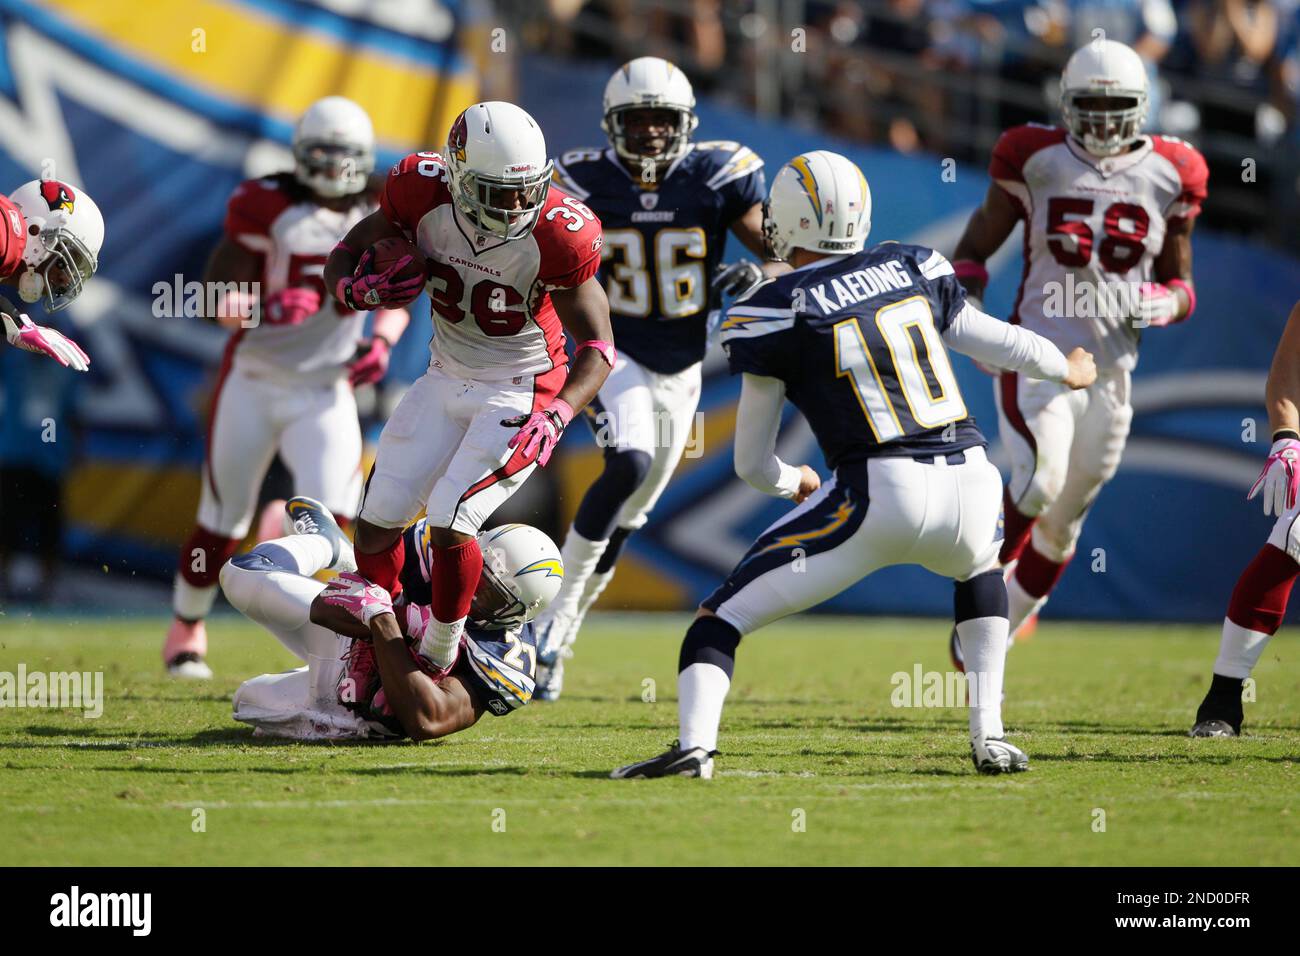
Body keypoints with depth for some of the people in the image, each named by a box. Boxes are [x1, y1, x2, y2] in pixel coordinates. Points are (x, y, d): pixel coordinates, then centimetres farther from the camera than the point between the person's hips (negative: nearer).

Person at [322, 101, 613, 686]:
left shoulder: (558, 235, -26)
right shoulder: (422, 194, -17)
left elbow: (597, 345, -18)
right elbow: (345, 257, -2)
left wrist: (555, 416, -34)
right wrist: (359, 288, -26)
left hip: (520, 392, -5)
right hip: (446, 379, 5)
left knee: (450, 523, -17)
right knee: (377, 522, 4)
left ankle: (440, 662, 5)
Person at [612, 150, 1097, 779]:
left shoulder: (778, 309, 1)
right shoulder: (914, 269, 13)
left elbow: (753, 463, 7)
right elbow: (992, 340, 28)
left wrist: (791, 482, 31)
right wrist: (1067, 369, 49)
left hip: (878, 496, -4)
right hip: (970, 485, 4)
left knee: (723, 616, 7)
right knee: (978, 568, 40)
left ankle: (694, 744, -16)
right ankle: (990, 737, 27)